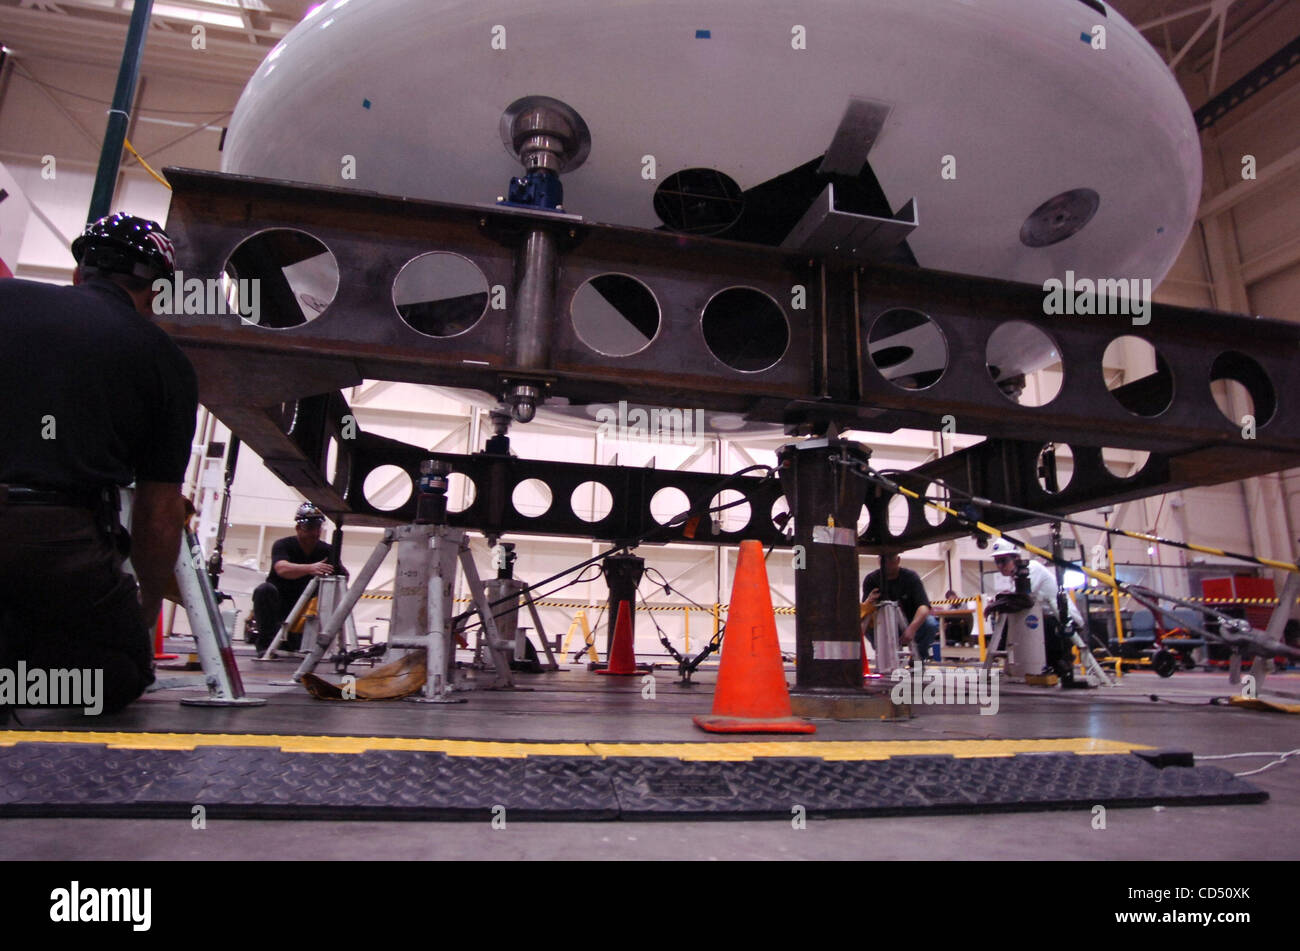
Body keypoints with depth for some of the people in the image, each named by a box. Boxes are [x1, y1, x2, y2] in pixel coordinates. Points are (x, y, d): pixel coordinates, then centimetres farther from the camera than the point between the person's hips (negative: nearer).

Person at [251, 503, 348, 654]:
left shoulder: (327, 550, -3)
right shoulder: (282, 545, -14)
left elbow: (343, 575, -9)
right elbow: (282, 569, -35)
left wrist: (342, 574, -34)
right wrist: (310, 568, -53)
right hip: (277, 605, -2)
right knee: (265, 589, -32)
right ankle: (265, 643, -20)